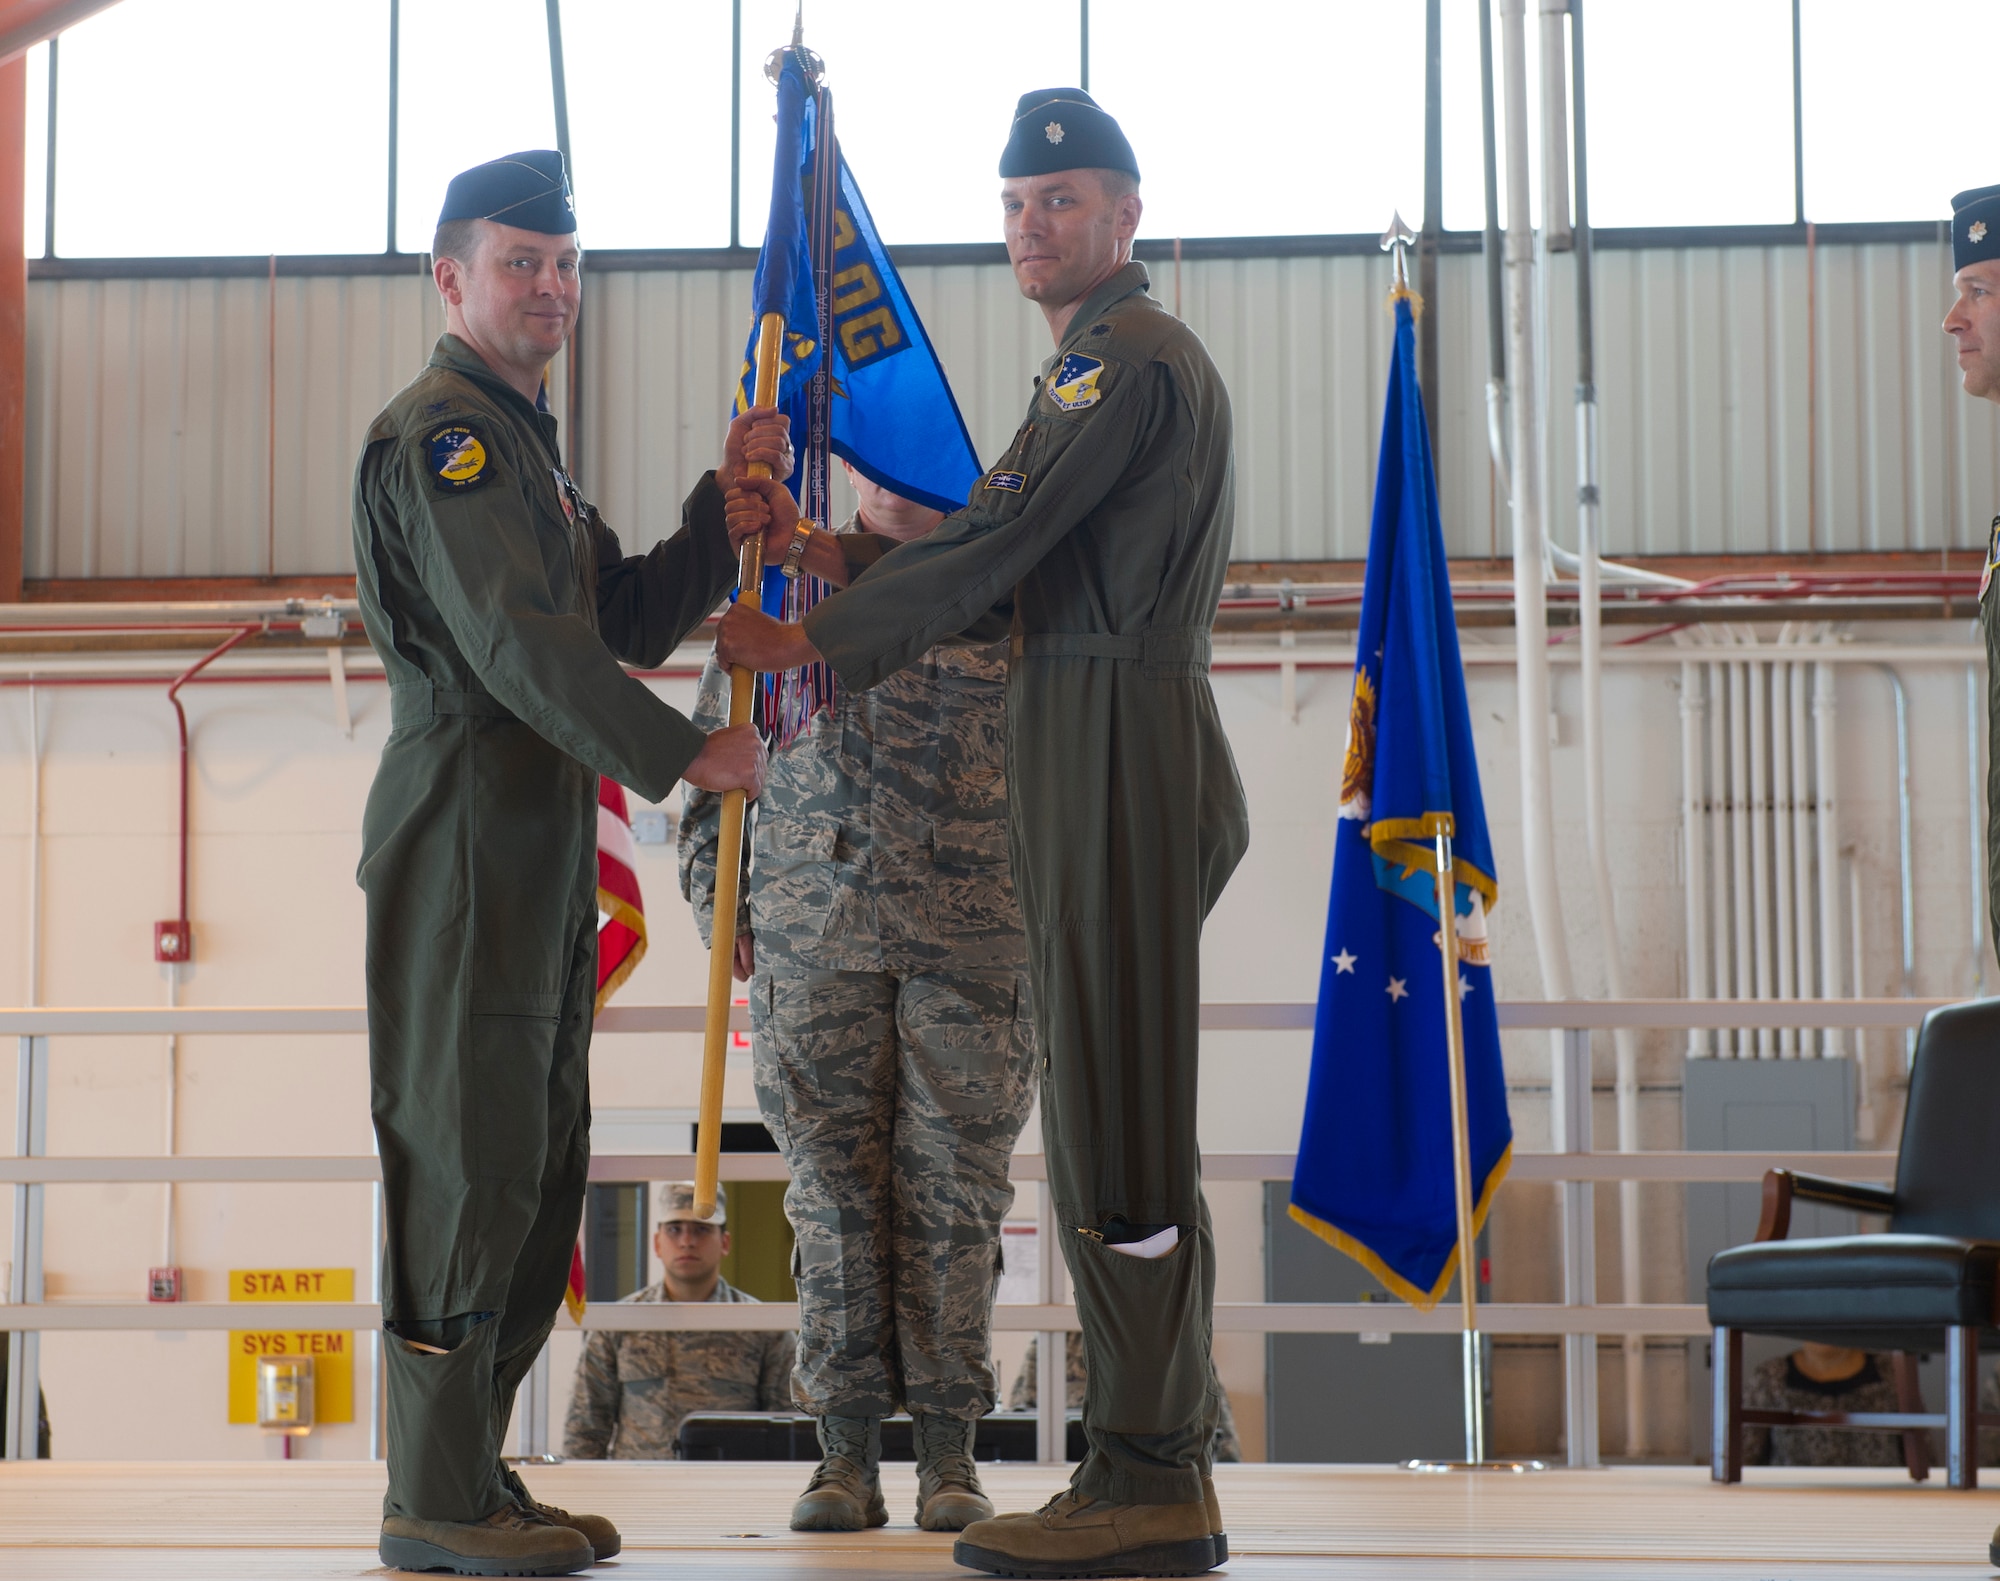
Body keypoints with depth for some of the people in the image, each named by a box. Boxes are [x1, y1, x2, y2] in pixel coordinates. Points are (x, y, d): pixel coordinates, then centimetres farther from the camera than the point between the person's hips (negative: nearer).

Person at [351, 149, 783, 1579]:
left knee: (536, 1164, 11)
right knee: (469, 1154, -8)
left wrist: (731, 501, 9)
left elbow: (629, 617, 21)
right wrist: (683, 754, -19)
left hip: (540, 847, 10)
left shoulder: (518, 441, 24)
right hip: (466, 840, -10)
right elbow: (519, 643, -20)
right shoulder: (443, 433, -9)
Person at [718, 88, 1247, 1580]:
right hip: (1091, 751, 11)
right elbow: (1000, 573, 20)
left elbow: (991, 546, -13)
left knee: (1114, 1119, -10)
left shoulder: (1130, 356, -9)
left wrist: (804, 643, -3)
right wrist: (817, 544, 15)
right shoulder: (1105, 363, 24)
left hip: (1125, 749, -11)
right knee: (1123, 1119, 11)